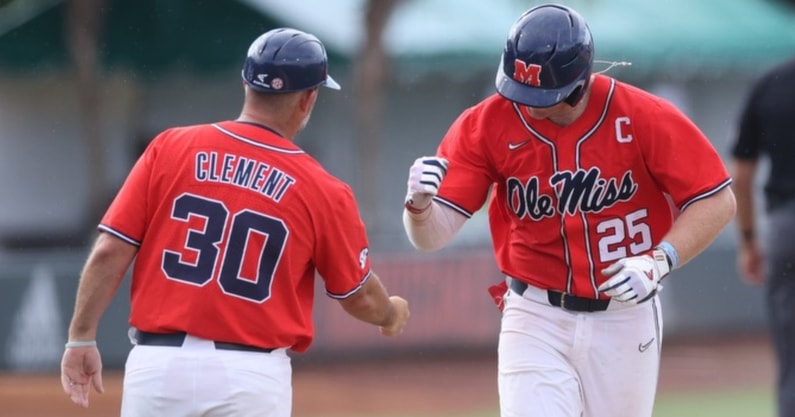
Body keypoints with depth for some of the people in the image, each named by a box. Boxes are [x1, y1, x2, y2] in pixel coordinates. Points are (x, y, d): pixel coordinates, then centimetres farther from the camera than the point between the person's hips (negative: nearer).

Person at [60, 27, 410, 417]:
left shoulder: (170, 148, 0)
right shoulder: (323, 192, -2)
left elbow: (109, 253, -2)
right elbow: (360, 296, 11)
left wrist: (81, 338, 6)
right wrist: (392, 313, 33)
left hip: (158, 364, 1)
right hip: (252, 377, -1)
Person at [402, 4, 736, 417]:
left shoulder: (644, 118, -14)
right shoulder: (485, 124, -11)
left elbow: (718, 201, -10)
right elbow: (432, 235, -13)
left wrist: (659, 260, -24)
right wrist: (420, 204, -37)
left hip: (624, 319, 0)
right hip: (535, 321, 0)